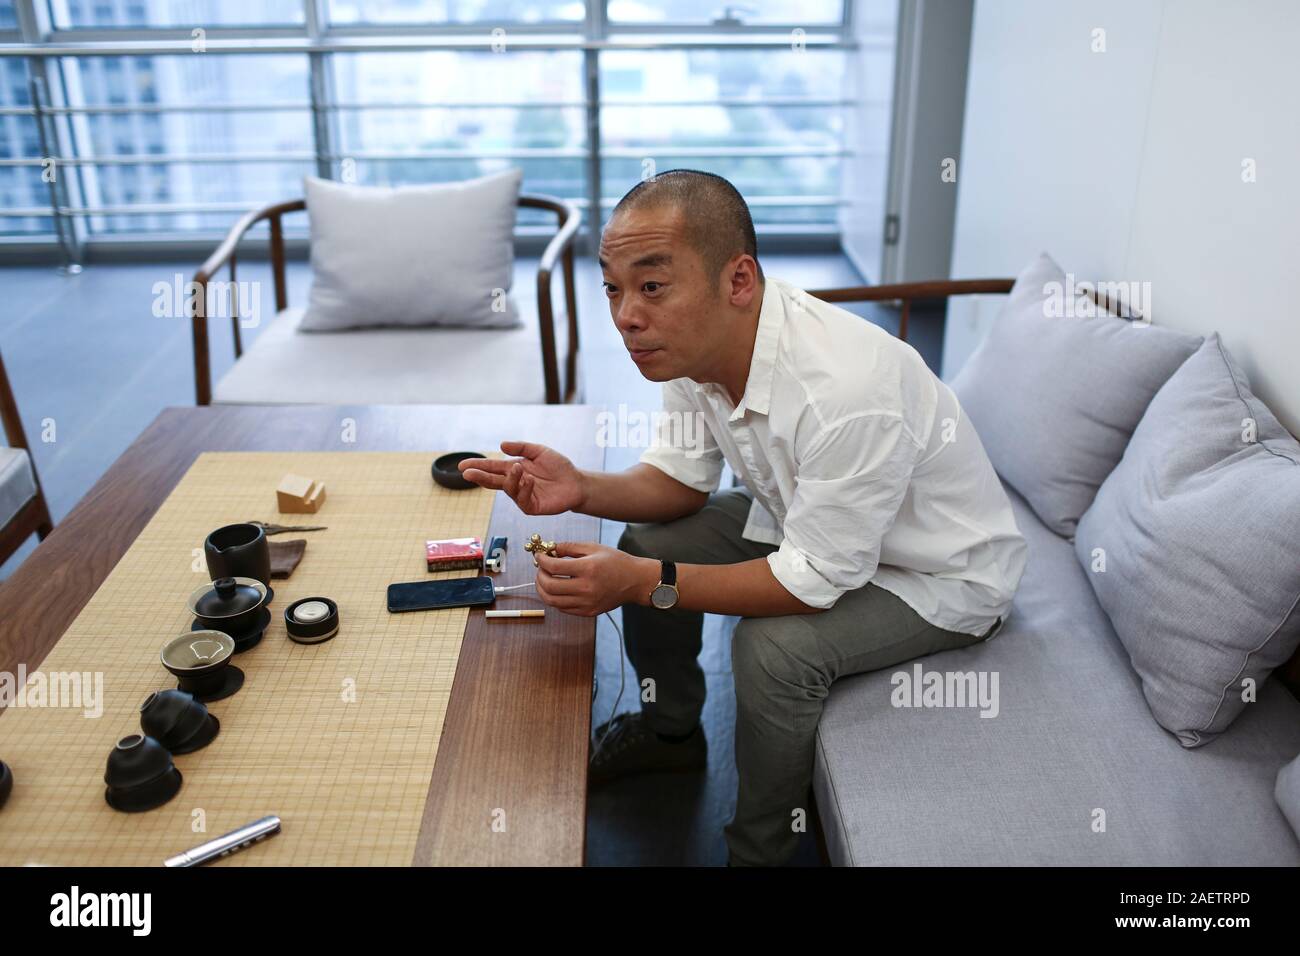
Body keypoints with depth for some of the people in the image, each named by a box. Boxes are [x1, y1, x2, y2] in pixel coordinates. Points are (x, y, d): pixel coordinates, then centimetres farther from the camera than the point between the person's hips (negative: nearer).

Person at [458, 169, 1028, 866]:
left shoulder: (847, 393, -40)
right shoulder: (692, 341, -15)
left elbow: (816, 581, -31)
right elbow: (681, 480, -1)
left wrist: (648, 584, -33)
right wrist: (583, 490, -21)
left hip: (943, 570, -7)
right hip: (806, 516, 8)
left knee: (774, 647, -29)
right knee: (648, 540, 2)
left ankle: (758, 852, 0)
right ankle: (671, 731, 27)